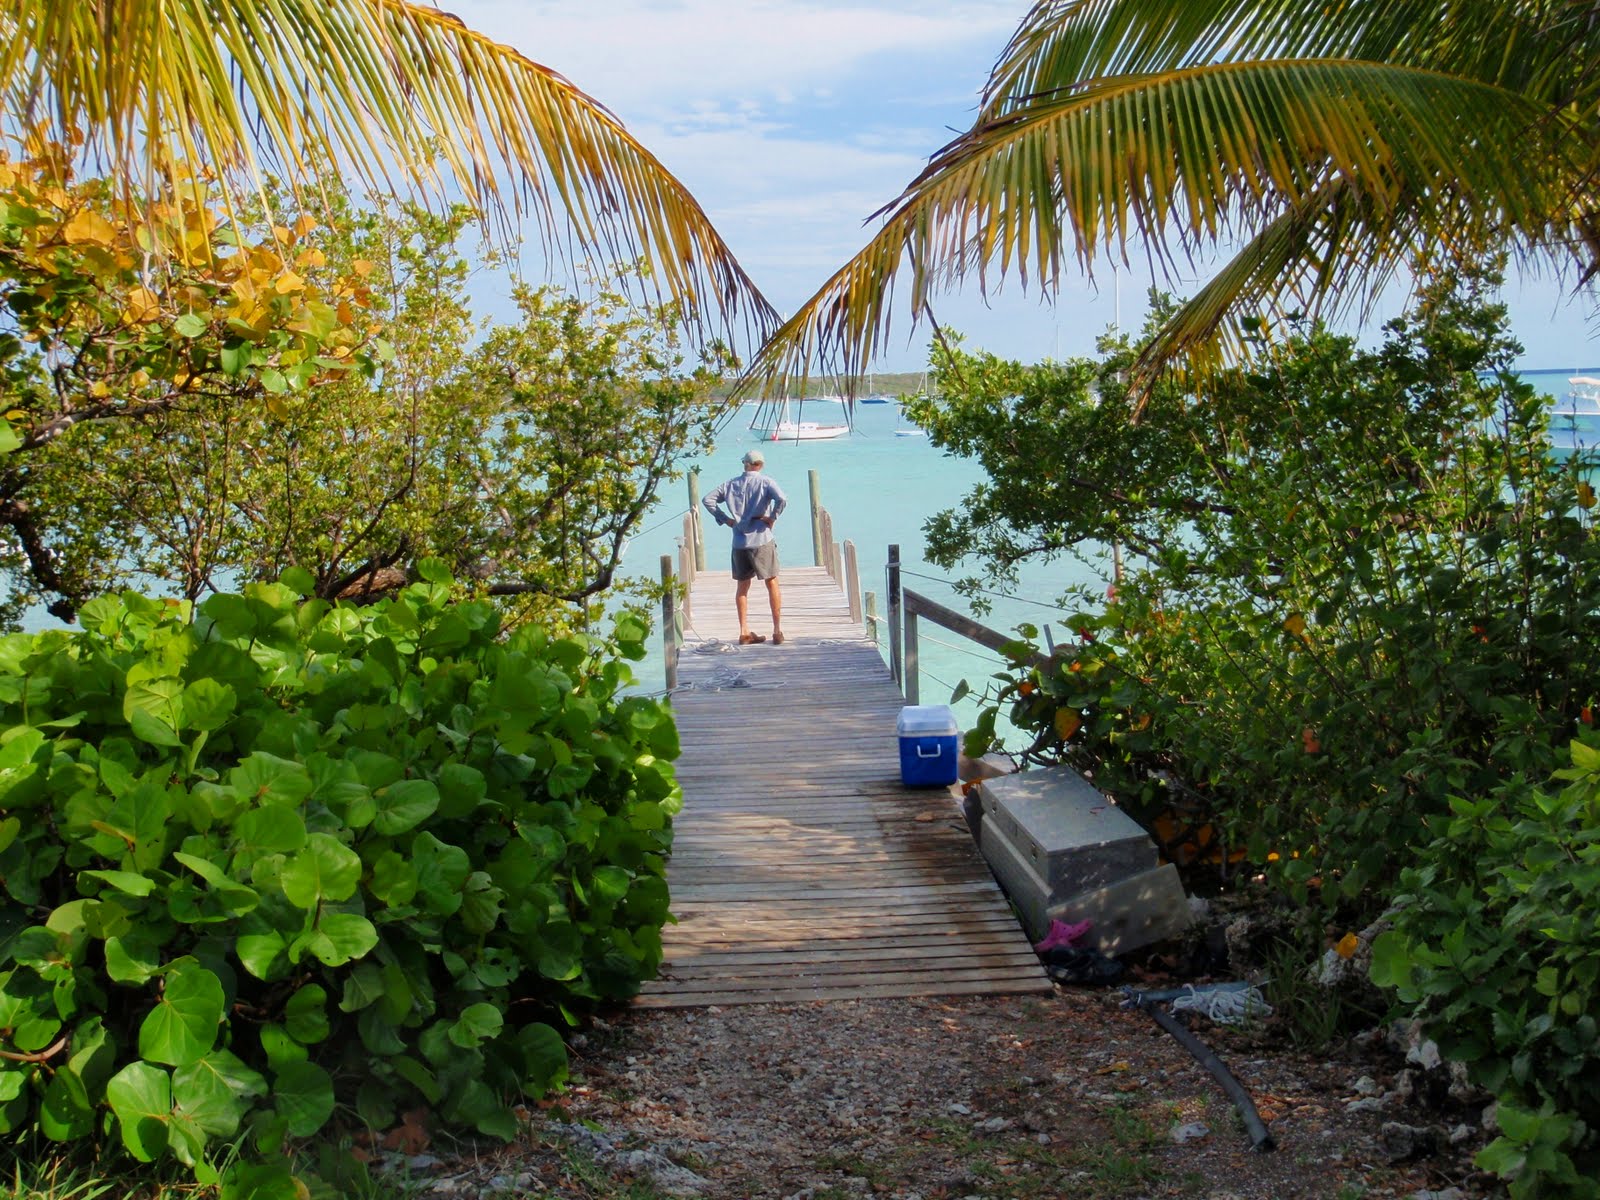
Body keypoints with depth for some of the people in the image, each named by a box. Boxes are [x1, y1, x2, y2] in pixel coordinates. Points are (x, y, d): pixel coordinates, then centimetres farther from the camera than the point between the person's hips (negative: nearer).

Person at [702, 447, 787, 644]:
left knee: (742, 587, 13)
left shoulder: (732, 484, 7)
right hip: (762, 540, -3)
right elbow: (782, 499, -23)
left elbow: (708, 499, 4)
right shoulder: (765, 482, -5)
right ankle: (777, 631, 5)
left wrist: (725, 519, 4)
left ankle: (744, 632, 12)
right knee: (772, 584, 6)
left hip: (739, 542, 3)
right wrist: (772, 518, -9)